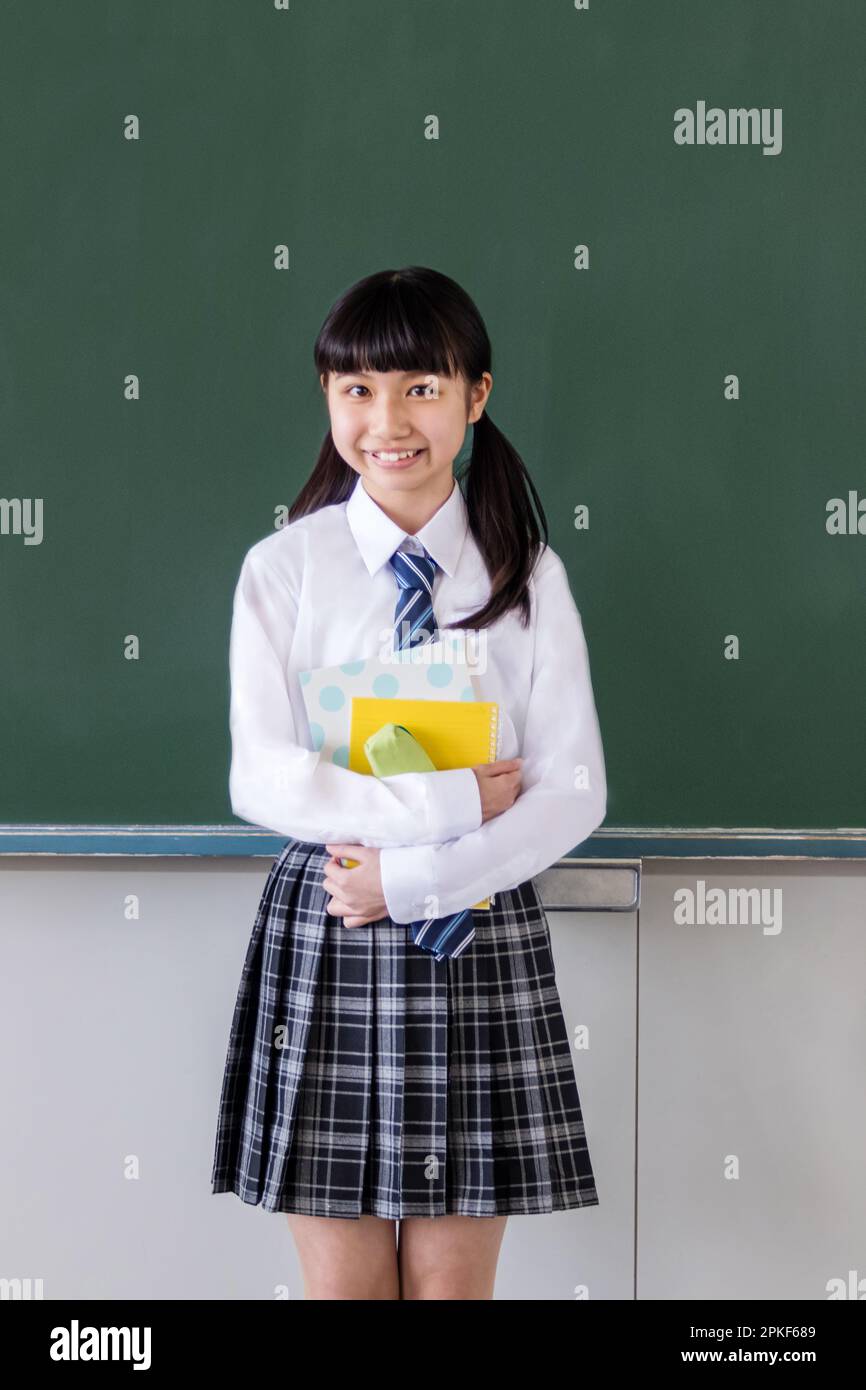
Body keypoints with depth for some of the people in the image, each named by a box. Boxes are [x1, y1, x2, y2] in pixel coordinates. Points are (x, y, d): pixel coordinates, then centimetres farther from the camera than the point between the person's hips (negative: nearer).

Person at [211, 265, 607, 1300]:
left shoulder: (528, 576, 2)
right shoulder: (285, 568, -1)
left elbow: (575, 791, -4)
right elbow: (262, 780, -10)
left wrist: (410, 876, -14)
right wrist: (452, 803, -17)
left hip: (480, 934, 1)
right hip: (325, 931, 0)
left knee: (454, 1275, 7)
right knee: (342, 1278, 5)